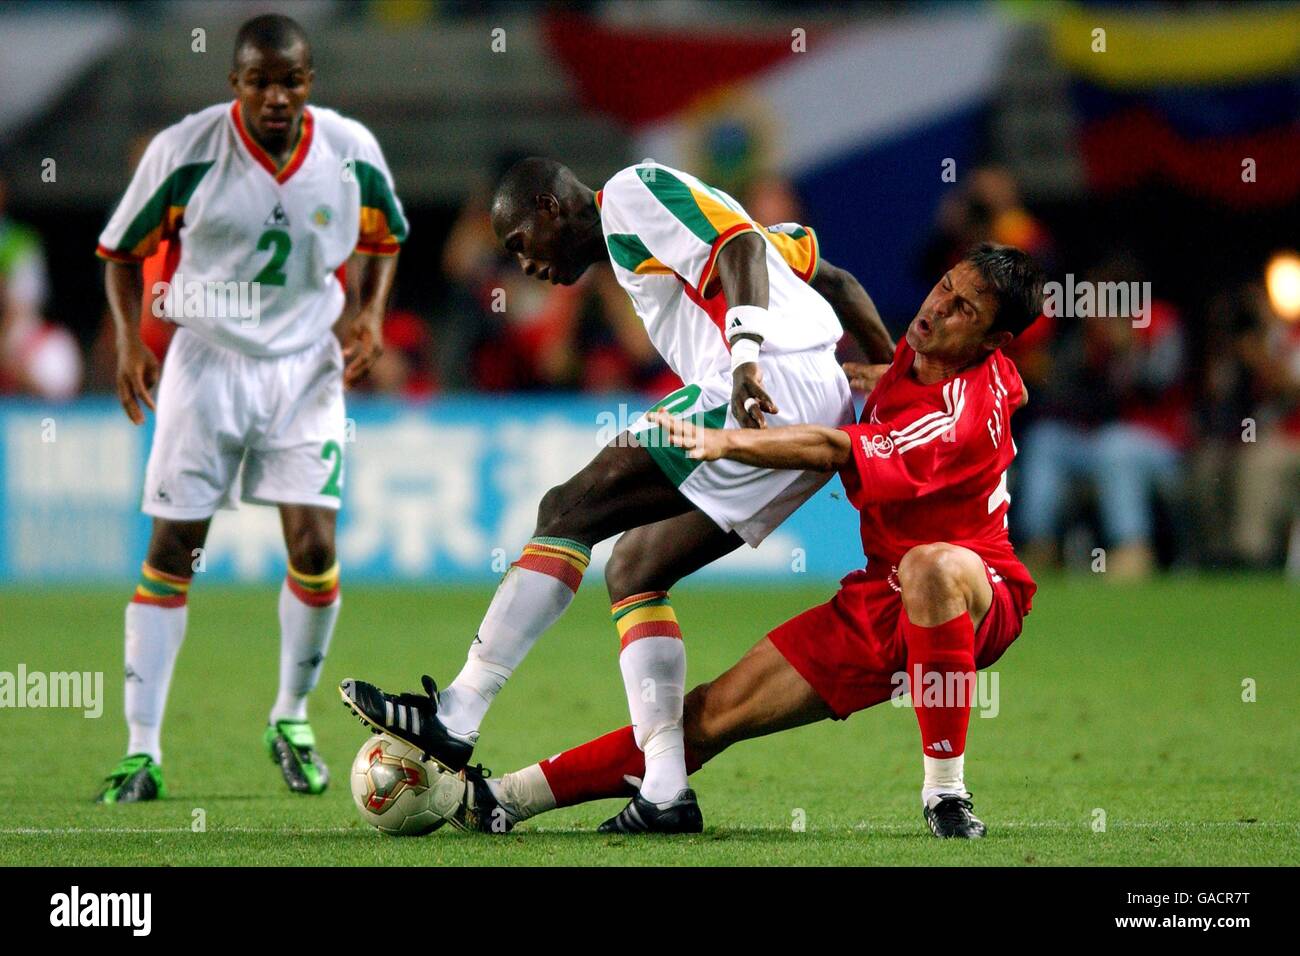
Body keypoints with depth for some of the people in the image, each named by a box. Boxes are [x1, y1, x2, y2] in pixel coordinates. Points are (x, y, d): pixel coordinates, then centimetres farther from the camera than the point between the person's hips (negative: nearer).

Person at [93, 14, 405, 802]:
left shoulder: (351, 152, -7)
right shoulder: (185, 151, -13)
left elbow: (384, 237, 14)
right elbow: (123, 250, 1)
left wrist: (370, 312, -3)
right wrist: (130, 338, -11)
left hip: (308, 367, 1)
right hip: (208, 361, -1)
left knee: (315, 547, -8)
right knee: (171, 552, -4)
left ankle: (292, 720, 16)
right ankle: (142, 752, 1)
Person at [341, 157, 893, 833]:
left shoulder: (633, 192, 6)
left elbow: (740, 245, -12)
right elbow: (831, 279, 30)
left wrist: (745, 355, -27)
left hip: (776, 378, -10)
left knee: (570, 510, -9)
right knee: (632, 570, 12)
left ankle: (456, 718, -14)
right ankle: (665, 791, 1)